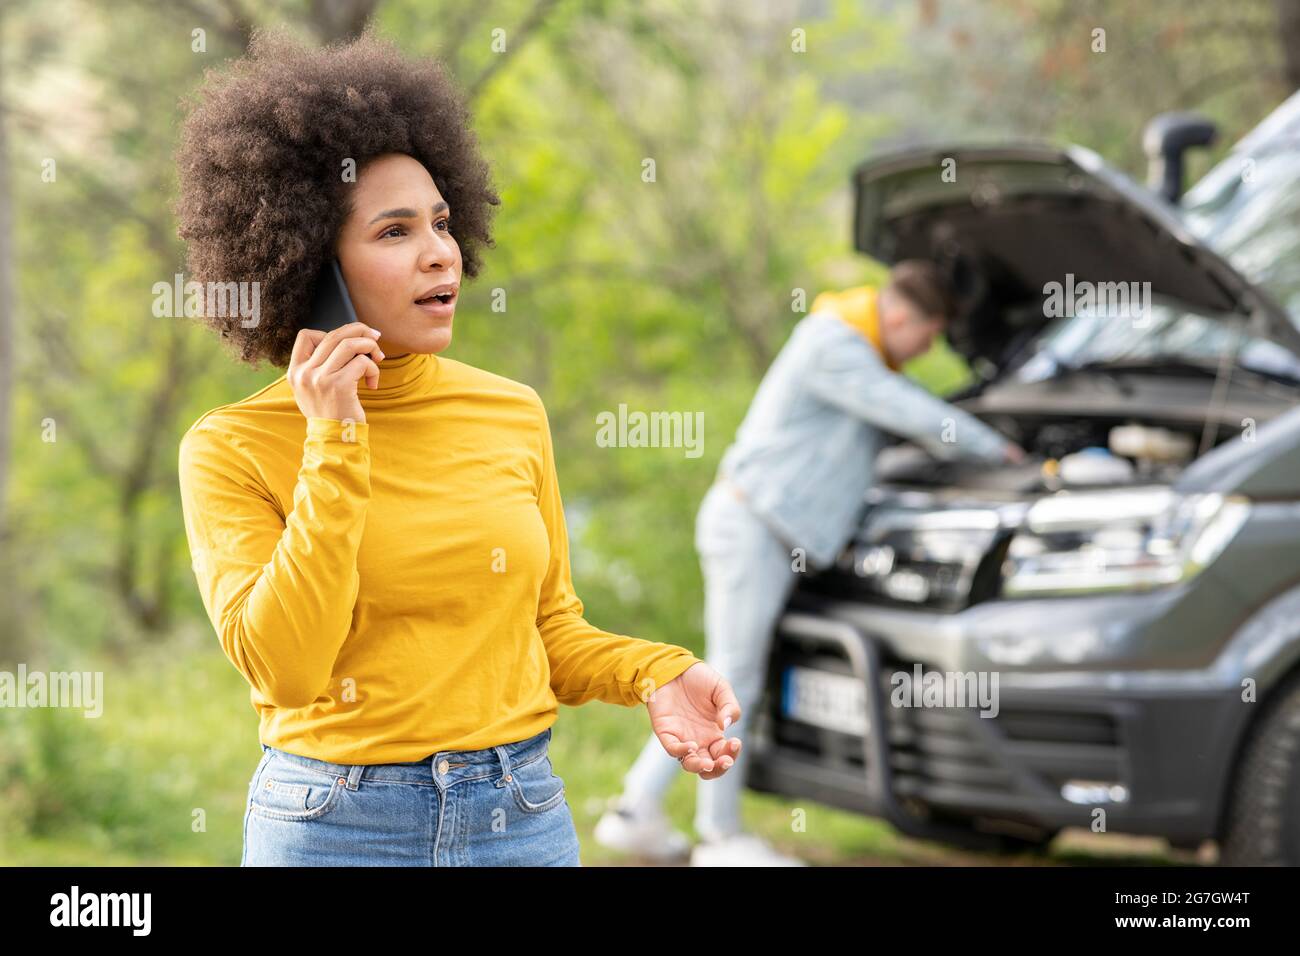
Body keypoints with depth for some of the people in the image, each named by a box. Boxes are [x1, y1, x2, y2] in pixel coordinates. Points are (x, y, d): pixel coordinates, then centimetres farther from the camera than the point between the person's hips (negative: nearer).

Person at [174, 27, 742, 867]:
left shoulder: (514, 415, 3)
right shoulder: (233, 450, -7)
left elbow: (552, 630, 11)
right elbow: (282, 667, -18)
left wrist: (653, 675, -8)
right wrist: (335, 445, -17)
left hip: (522, 815, 3)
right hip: (336, 822, -3)